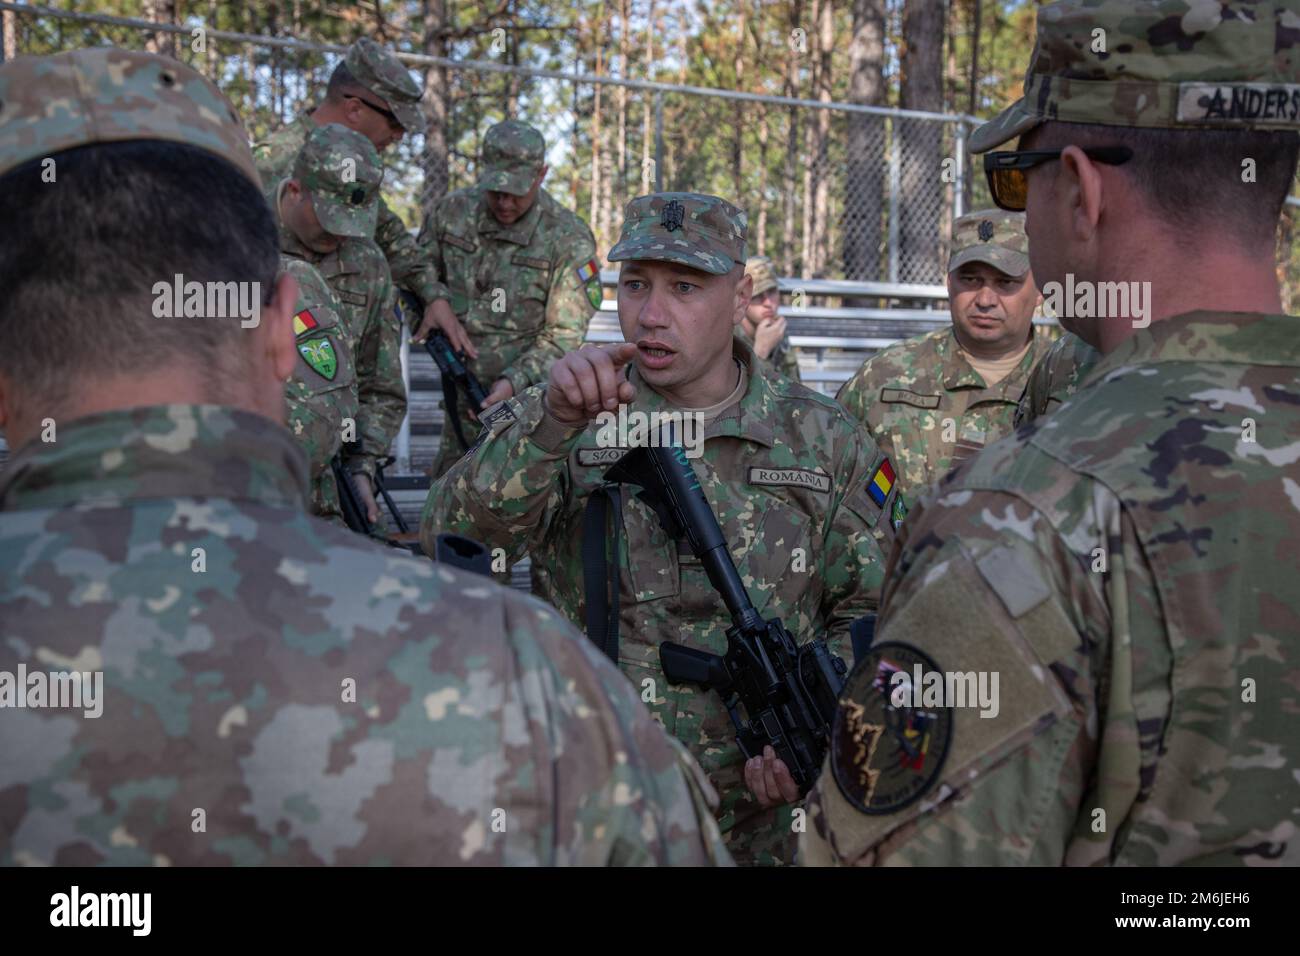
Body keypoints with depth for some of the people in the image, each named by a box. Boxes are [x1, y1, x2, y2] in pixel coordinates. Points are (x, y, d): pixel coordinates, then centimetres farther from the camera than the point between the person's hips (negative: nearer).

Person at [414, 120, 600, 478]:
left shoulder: (570, 239, -11)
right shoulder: (452, 212, 2)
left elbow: (564, 335, -12)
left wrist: (514, 381, -24)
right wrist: (431, 307, -7)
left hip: (529, 399, -5)